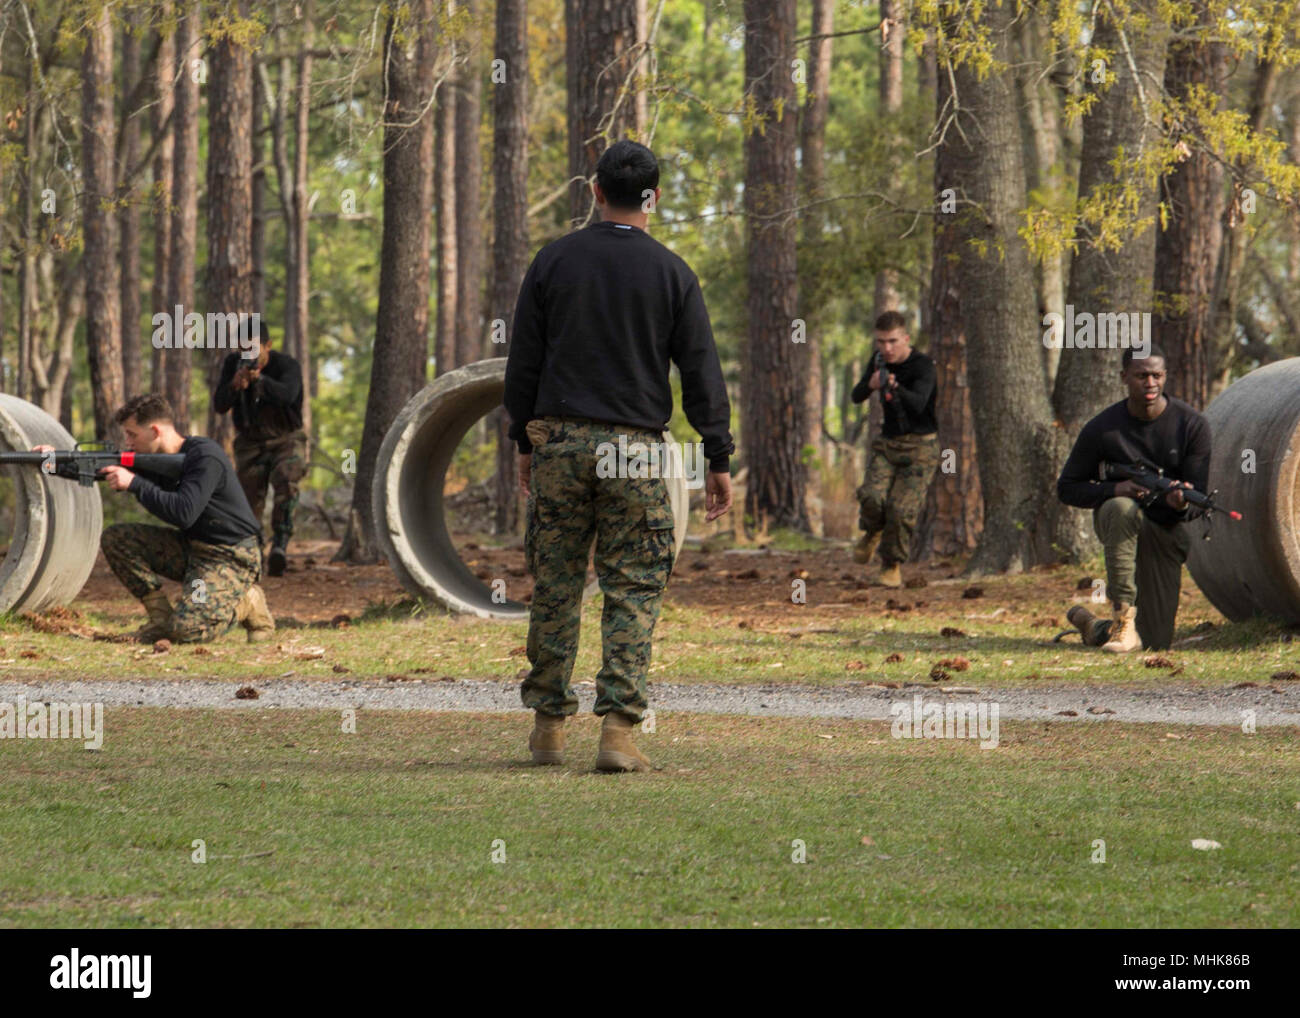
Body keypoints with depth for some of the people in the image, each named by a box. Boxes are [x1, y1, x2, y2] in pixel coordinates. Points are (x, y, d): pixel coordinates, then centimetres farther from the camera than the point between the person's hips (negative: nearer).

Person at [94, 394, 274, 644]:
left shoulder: (205, 456, -22)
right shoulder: (156, 457, 4)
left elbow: (183, 514, -32)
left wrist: (135, 483, -28)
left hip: (230, 556, -9)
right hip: (190, 548, 9)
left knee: (186, 630, -27)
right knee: (115, 538, -4)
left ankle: (247, 604, 2)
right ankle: (161, 618, 0)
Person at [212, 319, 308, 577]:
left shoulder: (286, 365, -15)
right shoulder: (233, 364, -4)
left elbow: (287, 395, -36)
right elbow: (219, 406, -10)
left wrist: (260, 379, -53)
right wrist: (235, 386, -31)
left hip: (286, 440, -3)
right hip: (250, 444, 3)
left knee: (286, 480, -30)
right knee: (249, 506, -5)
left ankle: (280, 544, -37)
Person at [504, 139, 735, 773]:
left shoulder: (553, 261, 4)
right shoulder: (671, 273, 0)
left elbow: (523, 362, 6)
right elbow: (701, 371, -1)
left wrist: (526, 441, 14)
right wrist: (719, 459, 2)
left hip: (559, 440, 2)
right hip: (636, 449, -2)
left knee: (555, 585, 9)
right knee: (633, 591, 2)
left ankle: (548, 725, 13)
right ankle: (617, 728, -7)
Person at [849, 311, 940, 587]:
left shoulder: (922, 365, -16)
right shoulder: (880, 362, 3)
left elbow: (918, 404, -31)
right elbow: (856, 397, 1)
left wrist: (895, 388, -50)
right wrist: (870, 385, -22)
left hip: (919, 447, -4)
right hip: (888, 443, 4)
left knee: (903, 509, -15)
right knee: (872, 496, -18)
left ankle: (892, 565, 4)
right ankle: (872, 533, 15)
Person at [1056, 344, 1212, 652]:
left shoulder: (1192, 424, -10)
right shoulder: (1102, 429, -11)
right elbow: (1067, 488, -5)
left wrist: (1181, 503, -38)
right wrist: (1115, 489, -25)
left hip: (1166, 528, 1)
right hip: (1117, 521, -1)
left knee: (1154, 643, -6)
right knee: (1122, 508, -41)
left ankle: (1093, 626, 27)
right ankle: (1122, 619, -36)